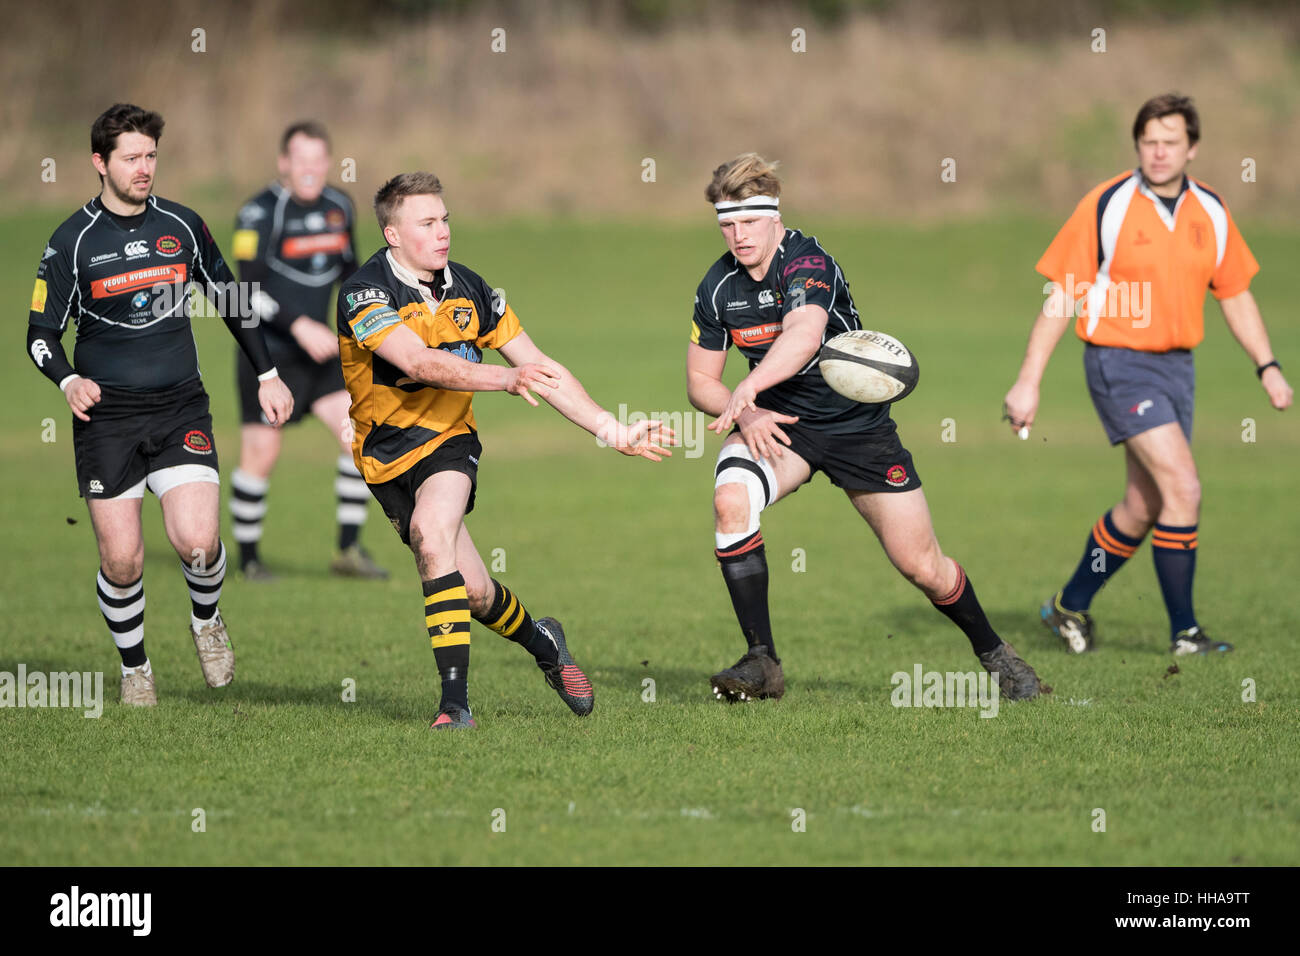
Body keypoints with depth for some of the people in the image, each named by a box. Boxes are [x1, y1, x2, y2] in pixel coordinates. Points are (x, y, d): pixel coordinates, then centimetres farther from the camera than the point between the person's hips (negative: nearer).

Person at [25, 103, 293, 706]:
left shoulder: (182, 226, 5)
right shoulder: (73, 241, -3)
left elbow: (229, 300, 18)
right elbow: (41, 333, 0)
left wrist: (267, 375, 17)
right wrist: (69, 381, -20)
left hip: (180, 408, 1)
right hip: (106, 414, -1)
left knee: (197, 541, -16)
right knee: (121, 560, -4)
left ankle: (206, 621, 17)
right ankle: (134, 667, 20)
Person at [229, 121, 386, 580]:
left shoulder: (339, 207, 7)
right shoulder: (260, 213, -13)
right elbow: (250, 288, -19)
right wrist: (300, 326, -27)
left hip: (318, 349, 6)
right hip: (267, 352, -6)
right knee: (261, 452, -4)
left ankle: (349, 551, 0)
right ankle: (248, 557, 13)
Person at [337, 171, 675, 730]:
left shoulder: (468, 290, 0)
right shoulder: (365, 293, -16)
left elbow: (539, 368, 5)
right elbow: (419, 362, -31)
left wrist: (614, 431, -2)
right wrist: (504, 379, -43)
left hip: (449, 439, 1)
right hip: (388, 454, -1)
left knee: (431, 533, -30)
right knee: (473, 593, -8)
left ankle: (455, 699, -27)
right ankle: (541, 643, 26)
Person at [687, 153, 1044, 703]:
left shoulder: (807, 263, -26)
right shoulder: (718, 287, -8)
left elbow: (804, 334, -47)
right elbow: (700, 379, 1)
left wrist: (750, 386, -64)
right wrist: (745, 413, -20)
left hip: (859, 425, -3)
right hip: (779, 424, 3)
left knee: (923, 567, -1)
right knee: (730, 500, -29)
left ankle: (993, 652, 29)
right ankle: (761, 662, -21)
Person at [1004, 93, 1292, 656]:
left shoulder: (1210, 212, 5)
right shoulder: (1106, 208, -11)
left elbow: (1235, 294, 15)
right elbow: (1061, 298, -8)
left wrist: (1267, 367, 5)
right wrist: (1028, 382, -10)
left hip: (1177, 365, 6)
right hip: (1119, 362, -6)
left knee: (1143, 507, 11)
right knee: (1183, 488, -17)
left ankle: (1071, 605, 31)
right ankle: (1184, 632, -8)